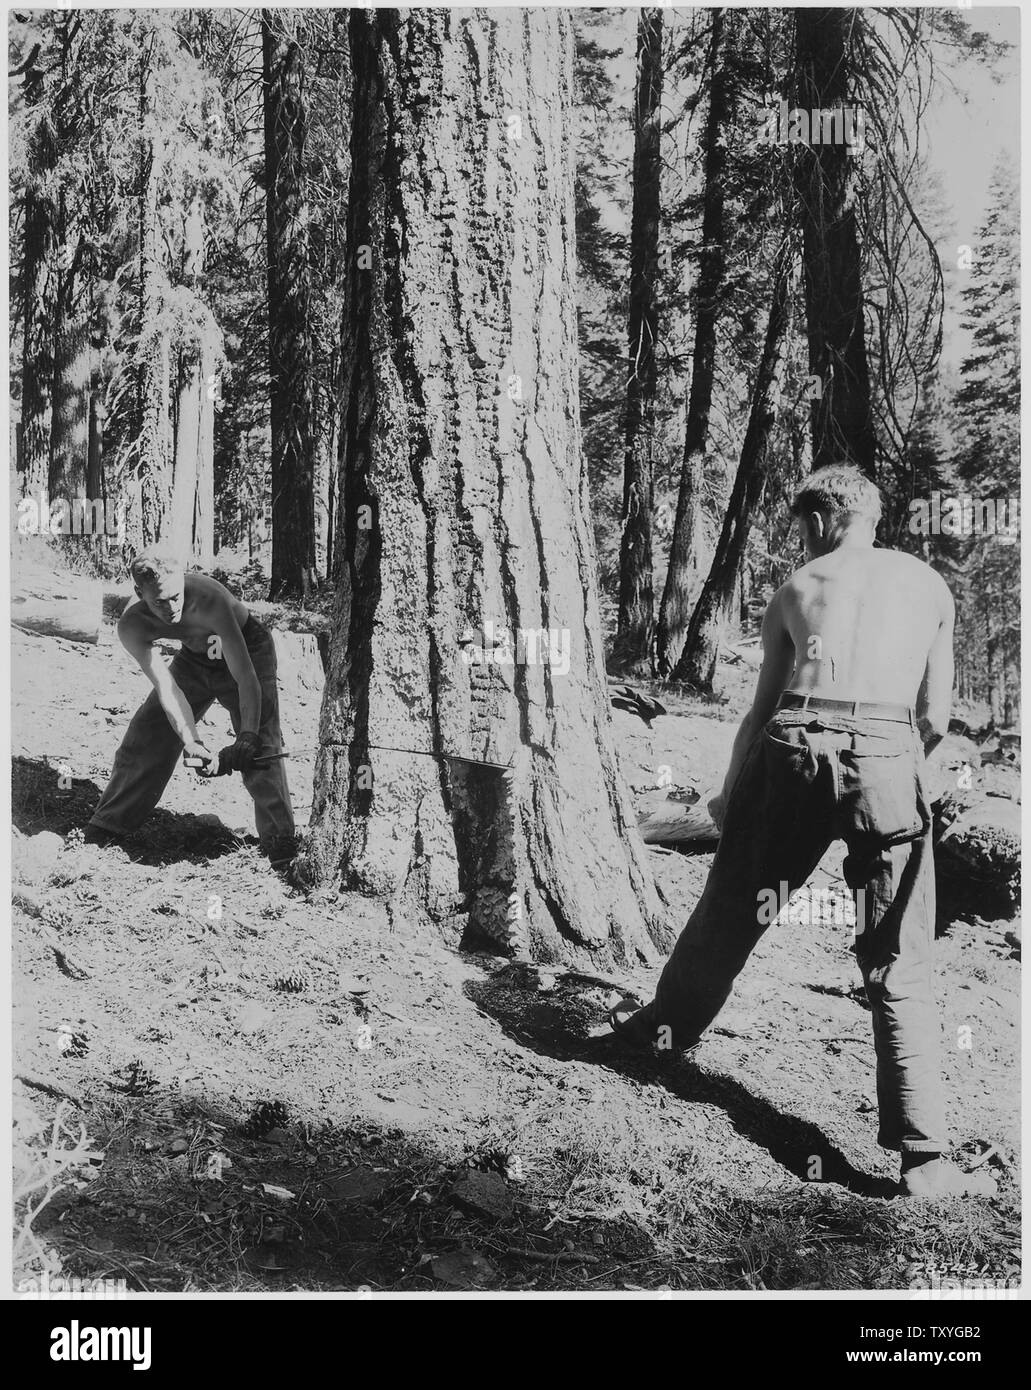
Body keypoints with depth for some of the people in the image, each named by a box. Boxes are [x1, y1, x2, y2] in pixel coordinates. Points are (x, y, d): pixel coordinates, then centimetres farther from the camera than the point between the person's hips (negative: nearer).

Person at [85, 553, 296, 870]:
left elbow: (244, 675, -41)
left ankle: (281, 846, -11)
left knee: (261, 747, -19)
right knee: (145, 737, 2)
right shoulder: (132, 626, -28)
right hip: (194, 656, 4)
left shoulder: (209, 599, -41)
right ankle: (106, 827, 19)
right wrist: (192, 741, -47)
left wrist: (247, 735, -52)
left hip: (248, 649, -4)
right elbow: (166, 688, -33)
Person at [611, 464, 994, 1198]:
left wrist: (730, 795, 31)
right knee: (900, 965, 3)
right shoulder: (930, 584, 18)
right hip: (886, 754, -1)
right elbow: (935, 718, 15)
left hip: (795, 747, 1)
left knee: (732, 907, 22)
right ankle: (924, 1158, 0)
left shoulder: (796, 589, 18)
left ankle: (668, 1022, 44)